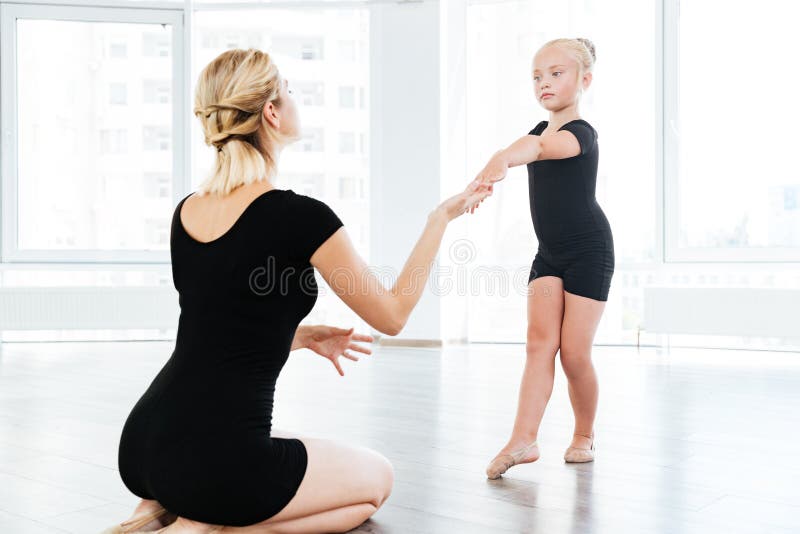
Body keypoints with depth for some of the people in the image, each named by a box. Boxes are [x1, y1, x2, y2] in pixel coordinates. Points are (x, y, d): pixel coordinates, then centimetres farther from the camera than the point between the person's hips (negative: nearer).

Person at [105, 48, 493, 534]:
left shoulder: (186, 212, 5)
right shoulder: (300, 216, -16)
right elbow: (392, 315, -2)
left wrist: (304, 336, 25)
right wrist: (442, 216, 6)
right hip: (215, 463, -7)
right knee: (377, 478, 20)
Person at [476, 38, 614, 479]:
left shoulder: (581, 133, -17)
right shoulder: (540, 130, 16)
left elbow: (541, 148, -37)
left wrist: (505, 160, -56)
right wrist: (486, 174, -14)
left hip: (589, 252, -6)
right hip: (548, 255, 7)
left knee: (574, 352, -5)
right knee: (540, 340, -8)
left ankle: (584, 435, 17)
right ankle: (524, 439, -15)